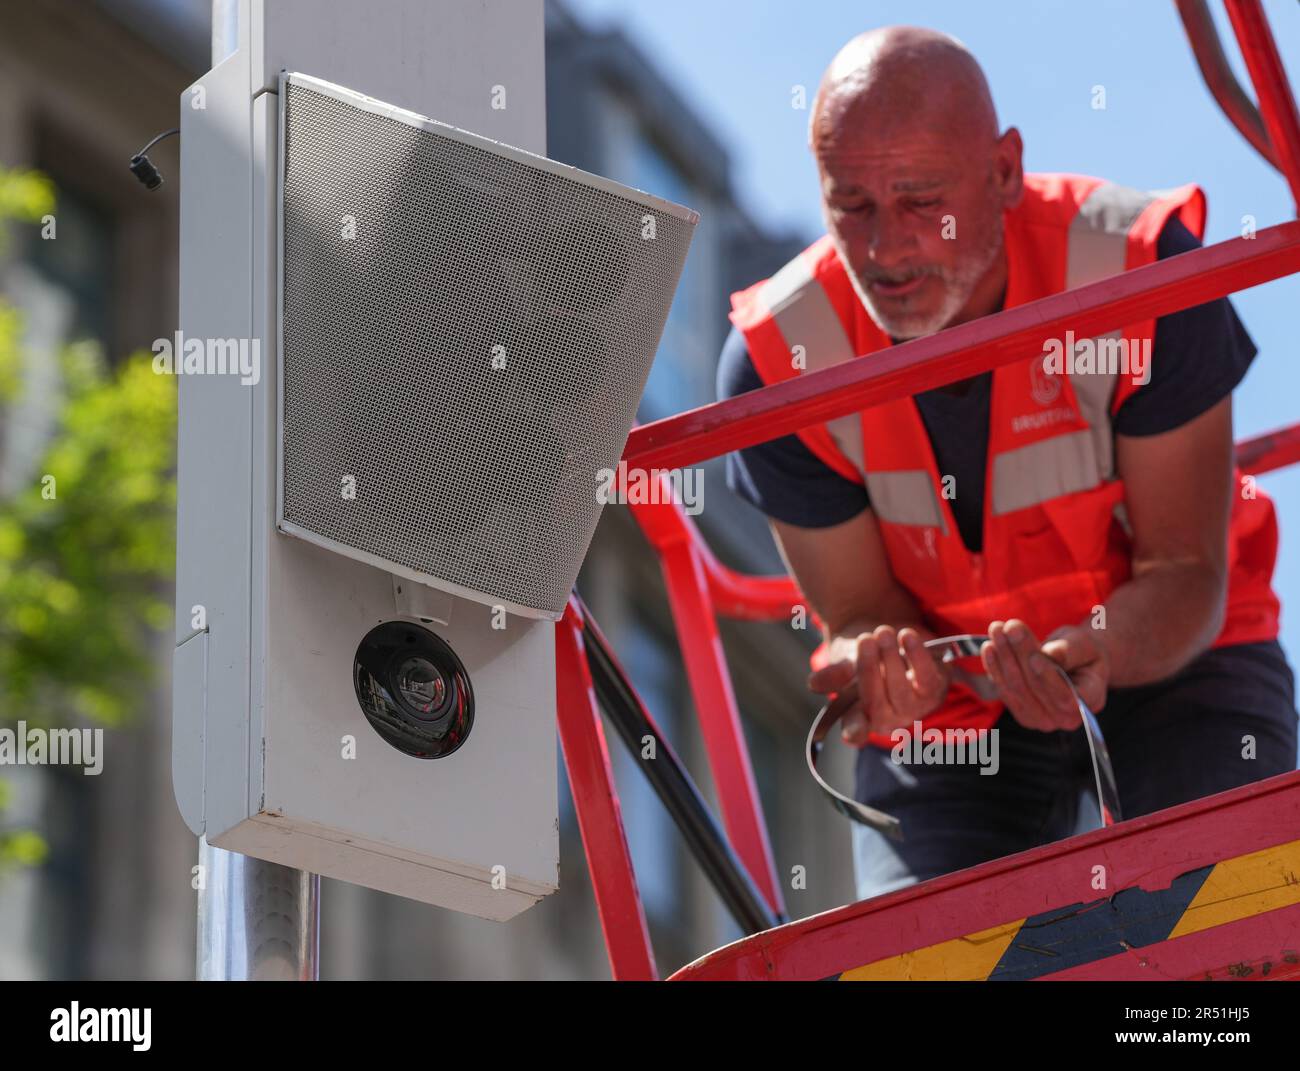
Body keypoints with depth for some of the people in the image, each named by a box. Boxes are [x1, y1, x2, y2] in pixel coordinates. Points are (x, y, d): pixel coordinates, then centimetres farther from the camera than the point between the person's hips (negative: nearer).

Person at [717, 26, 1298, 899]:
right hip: (948, 704, 1)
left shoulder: (1144, 271, -24)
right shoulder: (778, 366, -20)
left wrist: (1095, 652, -42)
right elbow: (862, 610, -11)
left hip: (1163, 659, -1)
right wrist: (879, 667, -37)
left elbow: (1185, 573, -19)